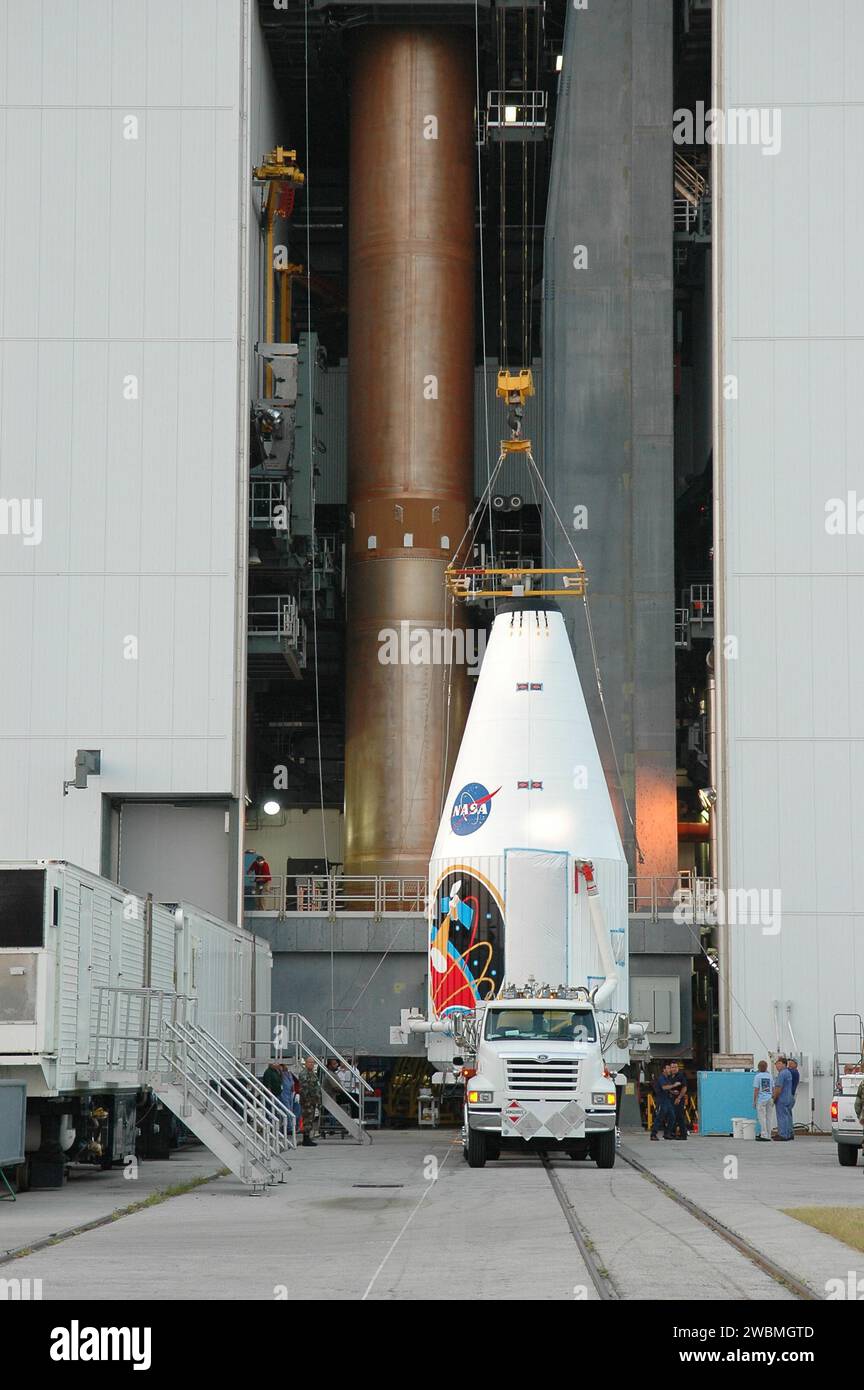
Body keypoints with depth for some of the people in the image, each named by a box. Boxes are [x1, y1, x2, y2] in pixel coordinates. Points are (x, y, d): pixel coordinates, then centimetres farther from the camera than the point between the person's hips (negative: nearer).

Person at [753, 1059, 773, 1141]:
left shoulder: (757, 1076, -7)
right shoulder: (769, 1076, 7)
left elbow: (756, 1090, -10)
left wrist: (754, 1101, -5)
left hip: (761, 1099, -5)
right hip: (769, 1099, 5)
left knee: (762, 1118, -2)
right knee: (768, 1118, 9)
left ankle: (764, 1136, -5)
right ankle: (768, 1136, 11)